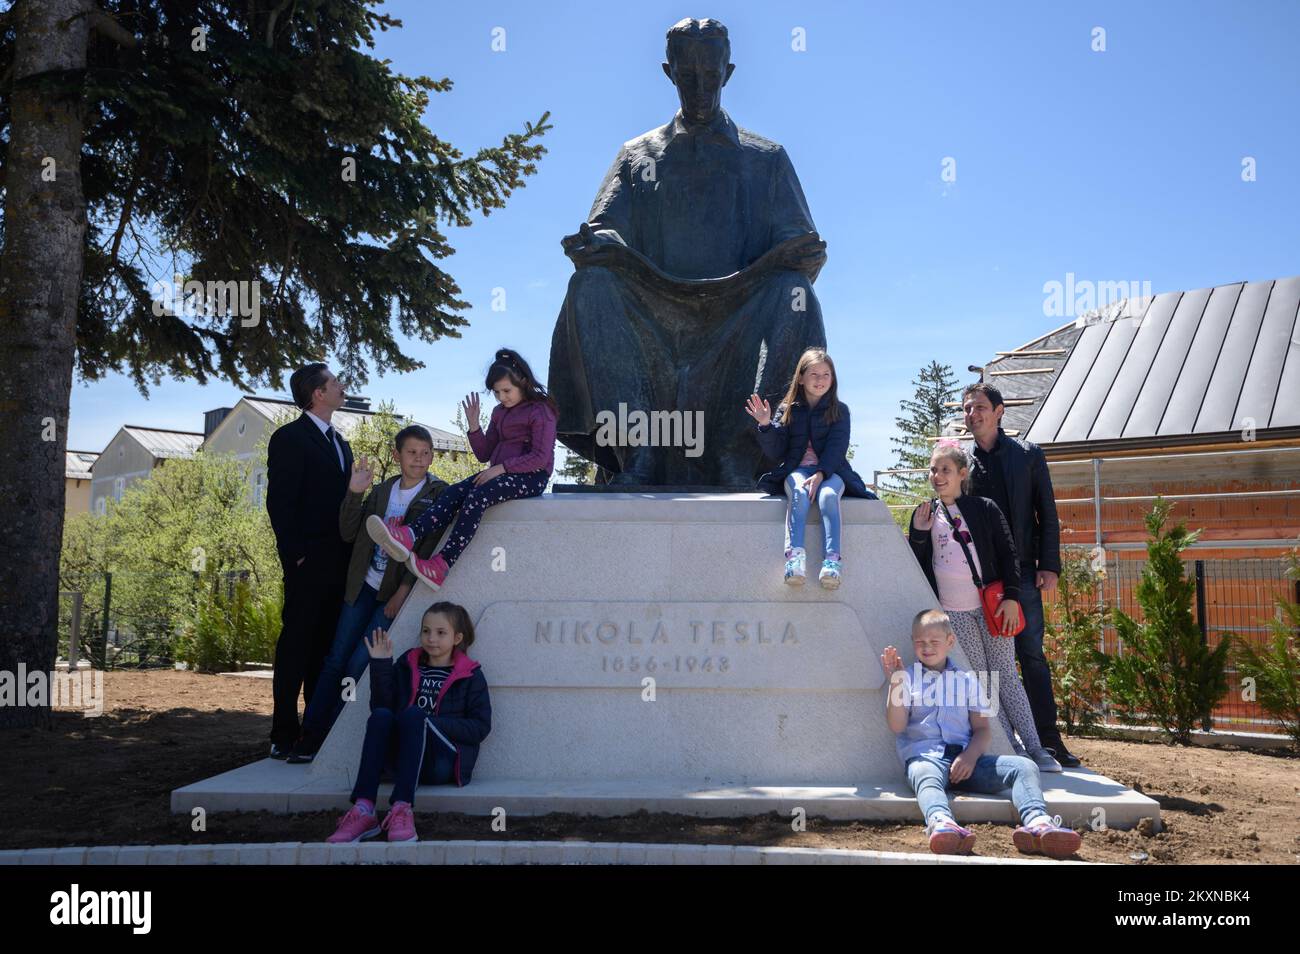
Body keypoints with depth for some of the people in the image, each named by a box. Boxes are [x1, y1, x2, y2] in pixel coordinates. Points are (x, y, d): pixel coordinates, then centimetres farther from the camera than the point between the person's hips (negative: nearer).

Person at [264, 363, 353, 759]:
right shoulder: (289, 438, -4)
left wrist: (352, 555, 11)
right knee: (296, 647, -3)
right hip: (309, 563, -7)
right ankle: (285, 735, 2)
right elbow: (279, 502, -11)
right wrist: (296, 555, -16)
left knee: (327, 648, 9)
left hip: (339, 563, 8)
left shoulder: (339, 442, 20)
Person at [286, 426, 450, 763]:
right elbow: (348, 533, 6)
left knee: (359, 665, -8)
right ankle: (310, 734, 12)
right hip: (364, 586, 5)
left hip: (398, 592, -5)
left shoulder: (439, 494, -5)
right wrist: (355, 493, -7)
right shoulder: (382, 490, 11)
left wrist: (403, 592, -17)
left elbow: (429, 548, -12)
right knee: (335, 660, 5)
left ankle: (328, 740, 5)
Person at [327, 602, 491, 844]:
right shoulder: (407, 665, 15)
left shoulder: (470, 675, 5)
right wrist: (381, 665, -6)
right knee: (381, 716, -25)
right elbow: (380, 705, 6)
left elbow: (481, 727, -4)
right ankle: (363, 811, -38)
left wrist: (433, 723, -15)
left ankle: (401, 809, -42)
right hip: (404, 760, 3)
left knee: (413, 714, -29)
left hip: (443, 764, -3)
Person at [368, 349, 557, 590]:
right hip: (502, 473, 7)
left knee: (478, 496, -31)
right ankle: (408, 536, -42)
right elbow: (484, 454, 20)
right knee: (454, 492, -20)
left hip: (531, 477, -7)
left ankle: (442, 565, -41)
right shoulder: (499, 412, 20)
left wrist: (501, 468, -18)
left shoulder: (540, 411, -3)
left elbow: (541, 457, -13)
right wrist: (474, 425, 5)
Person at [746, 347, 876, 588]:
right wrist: (766, 426, -10)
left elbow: (836, 448, -5)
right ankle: (795, 556, -51)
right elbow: (776, 452, 7)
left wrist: (820, 474, -22)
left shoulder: (839, 410, 9)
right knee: (799, 492, -35)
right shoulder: (787, 410, 12)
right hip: (797, 470, 0)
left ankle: (832, 560, -49)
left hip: (831, 471, 0)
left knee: (828, 495, -35)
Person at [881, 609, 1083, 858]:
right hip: (924, 756, -3)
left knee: (1024, 766, -22)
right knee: (926, 777, -40)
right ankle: (941, 824, -71)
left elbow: (982, 729, 12)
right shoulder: (907, 678, 16)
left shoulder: (967, 680, 22)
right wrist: (895, 682, -8)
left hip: (964, 758, 3)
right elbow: (897, 725, 2)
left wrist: (970, 756, -10)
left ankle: (1037, 822, -49)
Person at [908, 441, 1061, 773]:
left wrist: (1011, 596, -8)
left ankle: (1034, 748, 2)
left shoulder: (985, 509, 2)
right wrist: (919, 534, -8)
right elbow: (918, 565, 7)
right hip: (953, 612, 2)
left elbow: (1007, 554, 1)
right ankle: (1010, 748, 8)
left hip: (990, 606, -2)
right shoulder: (923, 515, 8)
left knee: (1006, 675, -2)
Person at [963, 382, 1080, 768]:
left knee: (1032, 654, 0)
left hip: (1020, 572, -1)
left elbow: (1047, 514, 6)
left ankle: (1048, 737, 5)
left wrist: (1049, 565, -3)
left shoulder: (1028, 454, 7)